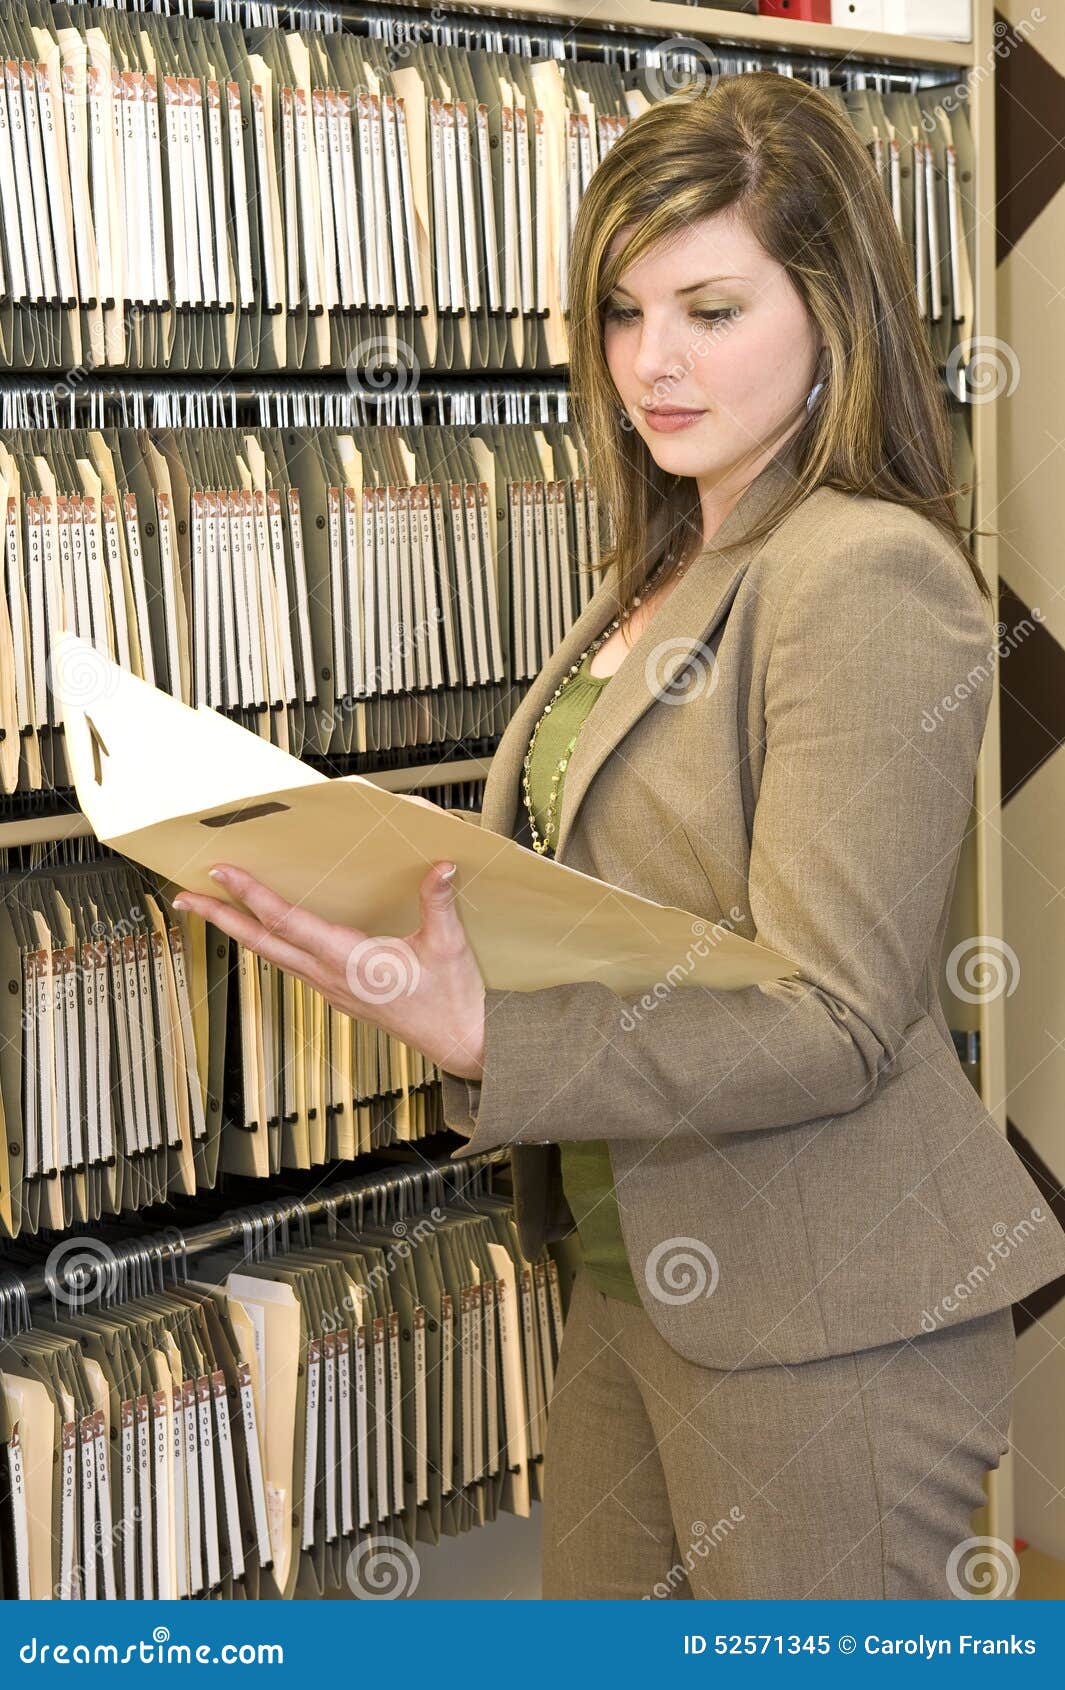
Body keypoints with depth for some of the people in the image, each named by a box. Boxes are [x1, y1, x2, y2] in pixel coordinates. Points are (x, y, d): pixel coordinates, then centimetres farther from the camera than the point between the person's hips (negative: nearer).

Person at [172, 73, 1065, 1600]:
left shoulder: (874, 576, -17)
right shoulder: (668, 573, 11)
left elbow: (833, 1021, -22)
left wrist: (484, 1038, -33)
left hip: (821, 1311, -9)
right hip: (634, 1268, 9)